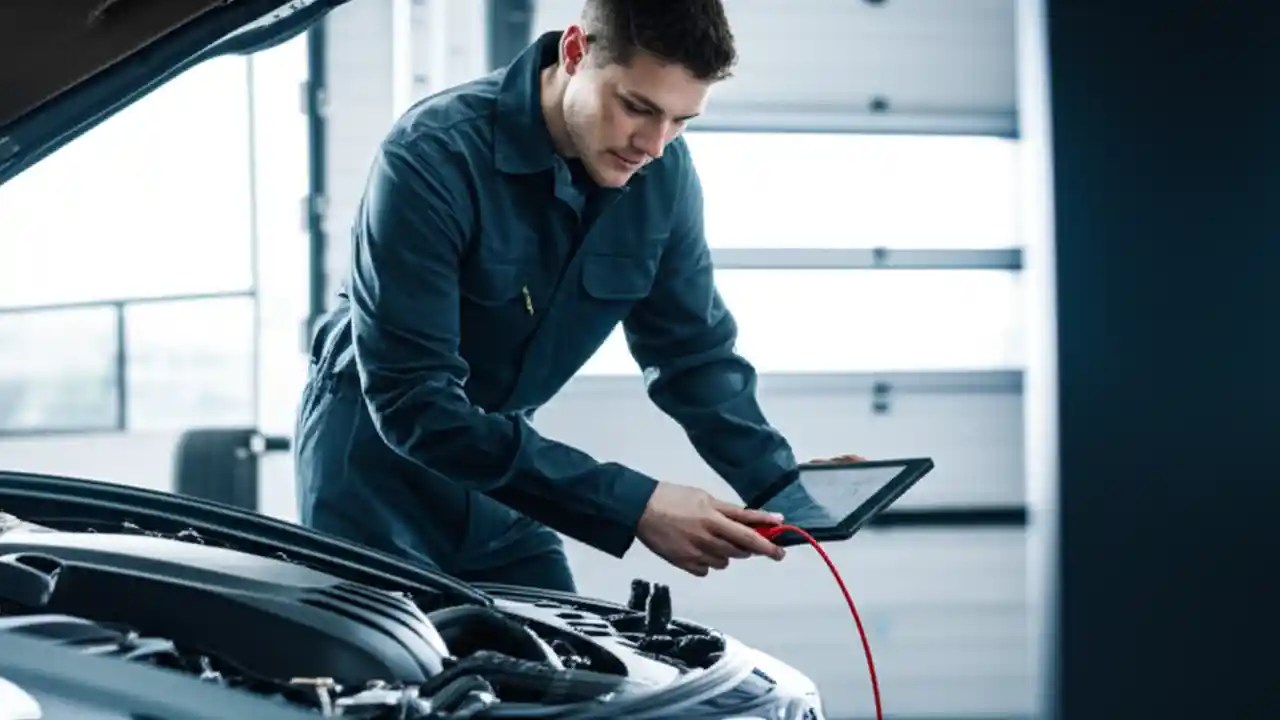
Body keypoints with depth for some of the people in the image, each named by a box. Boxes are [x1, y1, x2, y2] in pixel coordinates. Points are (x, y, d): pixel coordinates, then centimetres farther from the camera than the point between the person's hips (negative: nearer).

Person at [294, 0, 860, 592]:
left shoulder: (664, 173, -11)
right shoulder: (434, 156, -30)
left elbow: (695, 351, 0)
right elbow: (412, 402, -34)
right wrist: (631, 507, -38)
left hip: (497, 457, 5)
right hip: (380, 463, -5)